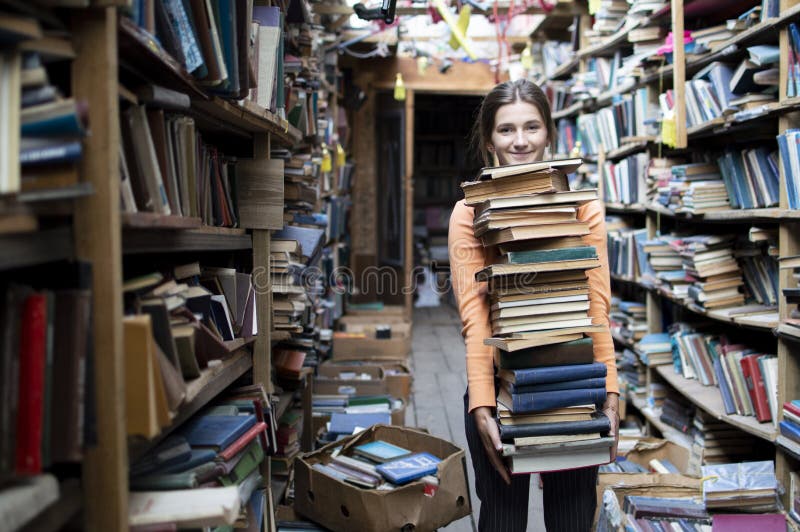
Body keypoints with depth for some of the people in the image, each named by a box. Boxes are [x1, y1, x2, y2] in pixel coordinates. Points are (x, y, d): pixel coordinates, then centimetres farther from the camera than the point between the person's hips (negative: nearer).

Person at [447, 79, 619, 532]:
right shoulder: (469, 214, -4)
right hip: (500, 384, -1)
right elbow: (474, 314, -11)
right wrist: (481, 408, -19)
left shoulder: (584, 207, 0)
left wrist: (610, 393, -14)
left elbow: (598, 305, -5)